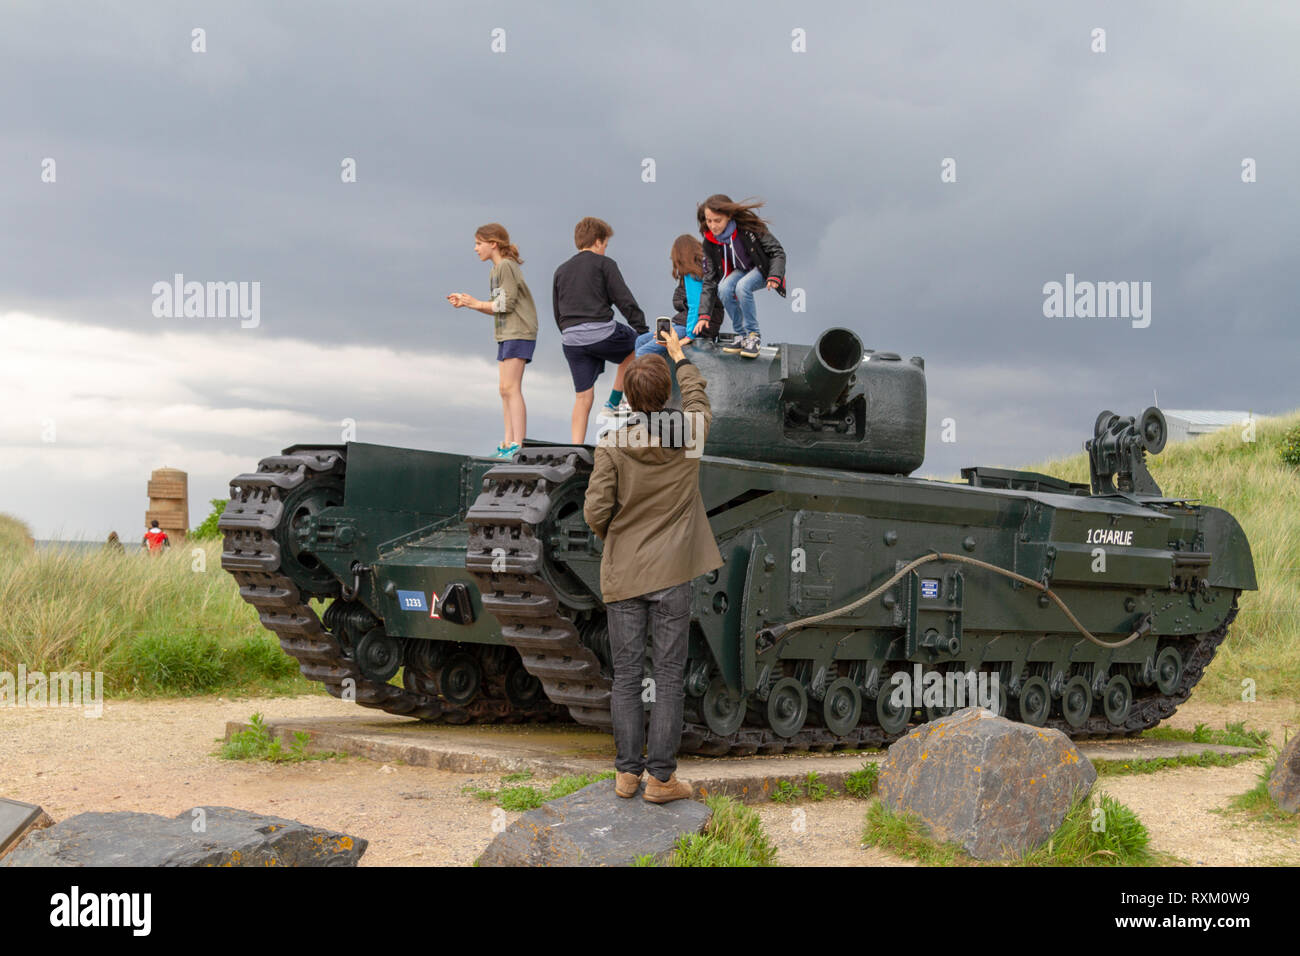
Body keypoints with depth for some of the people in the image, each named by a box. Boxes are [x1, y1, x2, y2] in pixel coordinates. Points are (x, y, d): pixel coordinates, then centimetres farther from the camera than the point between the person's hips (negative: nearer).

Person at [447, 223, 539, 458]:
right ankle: (508, 444, 9)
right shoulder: (496, 269, 18)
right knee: (505, 389, 8)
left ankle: (518, 445, -18)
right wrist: (466, 303, 12)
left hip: (519, 333, -10)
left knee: (511, 387, -14)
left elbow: (507, 304, -16)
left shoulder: (506, 266, -10)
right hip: (506, 334, 10)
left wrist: (477, 304, -5)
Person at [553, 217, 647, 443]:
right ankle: (613, 404, 21)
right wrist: (643, 329, 0)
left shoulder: (561, 270, 19)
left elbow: (557, 312, 21)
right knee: (634, 347, 26)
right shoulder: (604, 264, 2)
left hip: (571, 340, 5)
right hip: (602, 332, -5)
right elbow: (624, 300, -4)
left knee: (583, 397, 10)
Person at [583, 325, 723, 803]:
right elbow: (698, 398, 18)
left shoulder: (612, 444, -9)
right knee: (668, 676, 3)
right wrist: (680, 357, 34)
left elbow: (595, 511, -11)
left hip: (621, 575, 0)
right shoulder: (689, 435, -5)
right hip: (671, 574, 0)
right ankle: (661, 776, 4)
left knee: (626, 675, 7)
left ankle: (628, 772, 12)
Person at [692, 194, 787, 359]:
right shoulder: (710, 242, -12)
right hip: (741, 270, 4)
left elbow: (778, 252, -18)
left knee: (742, 286, -34)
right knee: (723, 288, -28)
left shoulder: (749, 228, -25)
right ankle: (741, 336, -12)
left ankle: (753, 336, -18)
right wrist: (704, 315, -14)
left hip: (763, 269, -4)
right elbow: (709, 280, -8)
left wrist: (774, 277, -34)